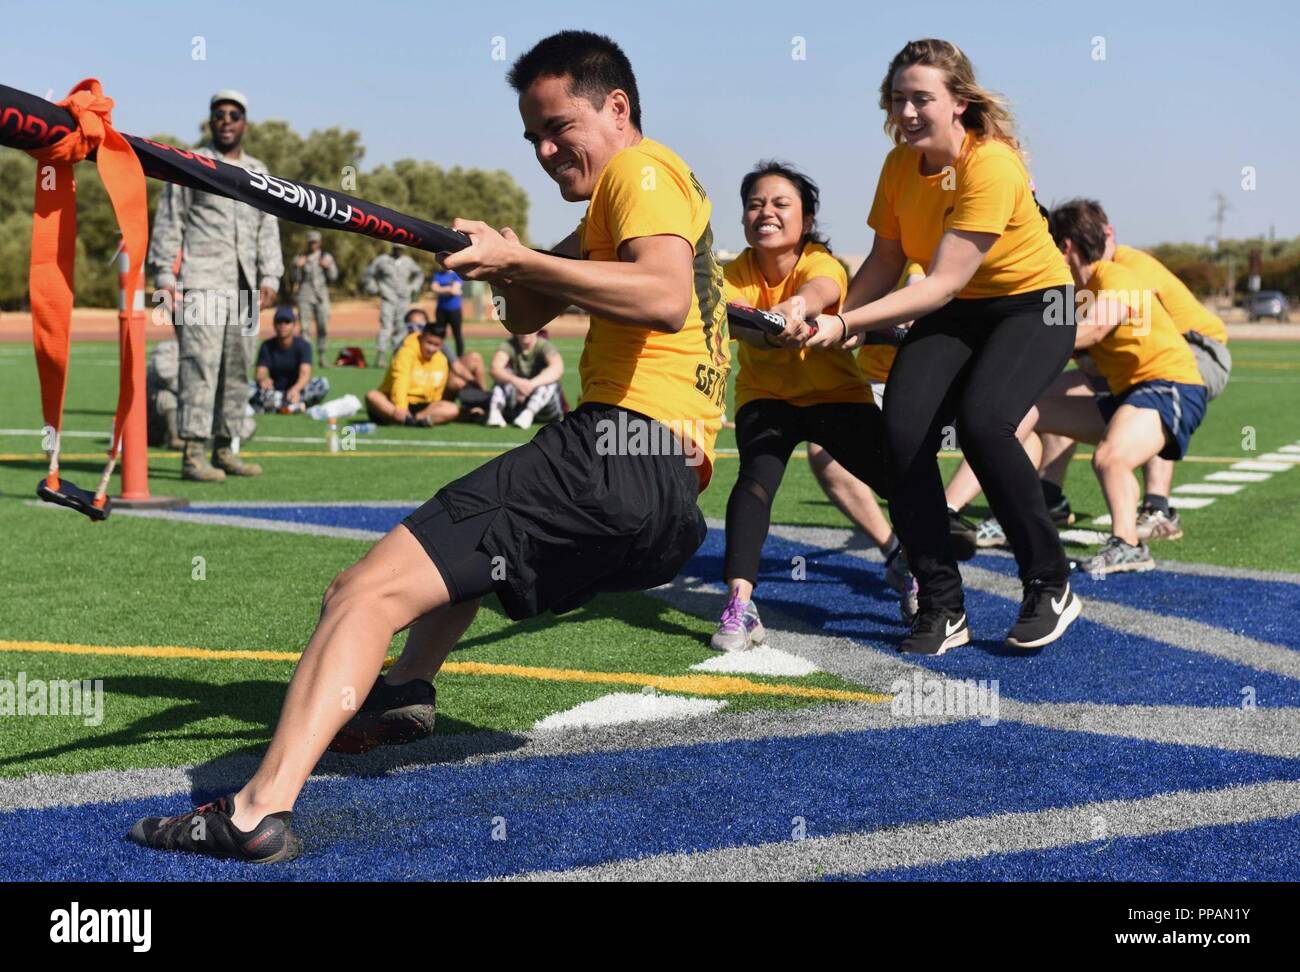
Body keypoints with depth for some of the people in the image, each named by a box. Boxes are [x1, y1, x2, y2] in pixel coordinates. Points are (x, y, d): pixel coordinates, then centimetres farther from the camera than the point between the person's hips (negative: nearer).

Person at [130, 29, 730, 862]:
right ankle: (409, 692, 32)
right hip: (677, 495, 10)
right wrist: (527, 267, 7)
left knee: (369, 592, -18)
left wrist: (520, 260, -20)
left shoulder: (641, 168, 0)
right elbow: (525, 318, 28)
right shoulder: (633, 193, 30)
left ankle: (260, 809, -31)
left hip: (619, 452, -10)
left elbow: (666, 296, -22)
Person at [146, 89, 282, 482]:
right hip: (201, 282, -6)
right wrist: (164, 275, -9)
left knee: (238, 368, 6)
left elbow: (268, 229, 18)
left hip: (244, 286, 6)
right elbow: (168, 224, 0)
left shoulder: (258, 173, 19)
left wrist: (269, 276, 7)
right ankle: (193, 454, -13)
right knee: (200, 365, -12)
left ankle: (225, 449, 13)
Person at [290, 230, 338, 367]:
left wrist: (328, 266, -11)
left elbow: (333, 277, 5)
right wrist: (297, 267, -11)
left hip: (321, 294, 0)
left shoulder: (326, 257, 12)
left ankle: (323, 356, -3)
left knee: (323, 327, -6)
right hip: (304, 295, 0)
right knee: (304, 326, -6)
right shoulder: (299, 258, 10)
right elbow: (296, 279, 5)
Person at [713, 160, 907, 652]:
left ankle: (901, 546, 26)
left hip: (838, 396, 0)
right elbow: (732, 319, -40)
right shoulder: (735, 274, -19)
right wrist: (767, 331, -64)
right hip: (766, 397, 0)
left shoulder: (822, 263, -24)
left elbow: (820, 289, -49)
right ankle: (739, 605, -31)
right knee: (757, 473, -29)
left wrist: (797, 306, -74)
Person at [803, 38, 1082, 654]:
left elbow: (941, 284, -32)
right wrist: (834, 319, -15)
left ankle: (1051, 587, -10)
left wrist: (845, 325, -38)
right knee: (904, 431, -18)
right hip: (951, 313, 6)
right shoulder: (900, 164, -5)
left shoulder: (991, 164, -26)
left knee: (982, 421, -31)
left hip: (1032, 305, -6)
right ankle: (941, 609, -5)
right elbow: (886, 263, 3)